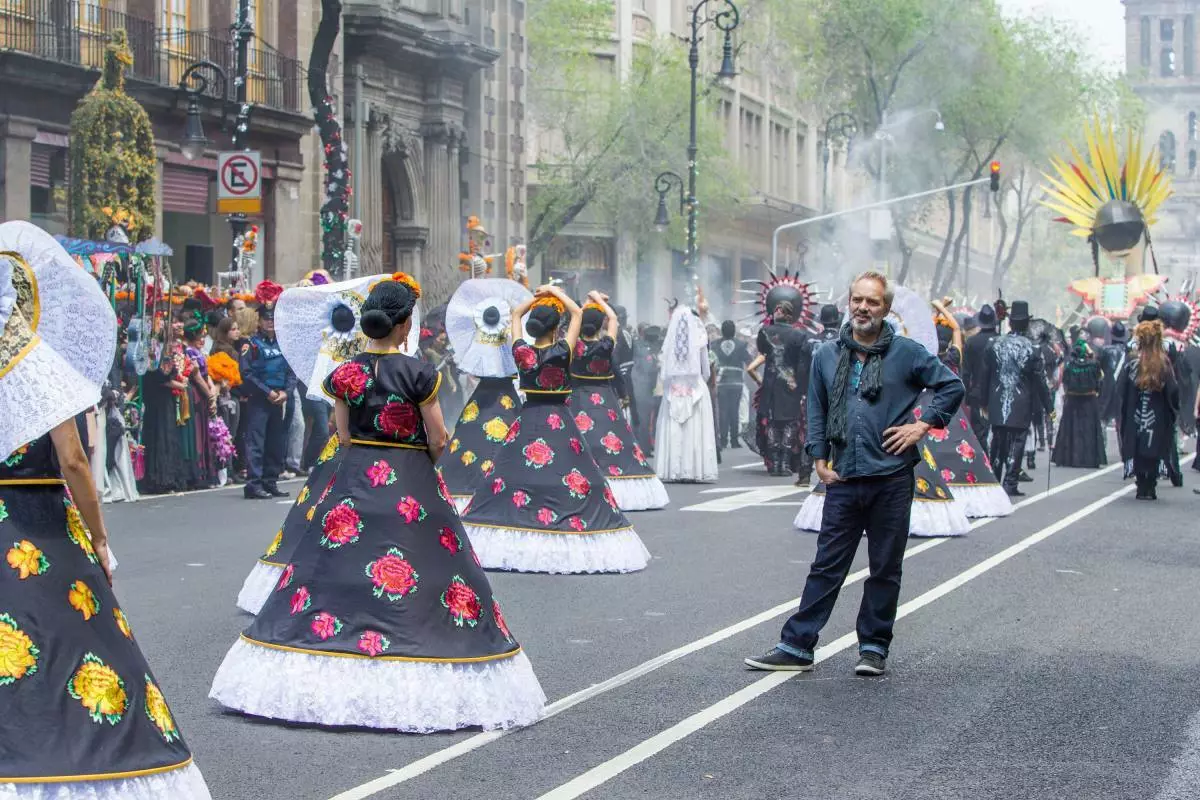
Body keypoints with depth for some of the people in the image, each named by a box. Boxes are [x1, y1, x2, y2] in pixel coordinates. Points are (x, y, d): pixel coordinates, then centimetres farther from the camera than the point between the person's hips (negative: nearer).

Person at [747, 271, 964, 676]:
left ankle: (874, 647, 18)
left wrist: (923, 424, -1)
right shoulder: (826, 356, 9)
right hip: (843, 479, 2)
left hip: (891, 479, -2)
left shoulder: (907, 353, 0)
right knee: (826, 566, 3)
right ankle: (796, 646, 5)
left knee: (885, 568, 7)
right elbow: (816, 411, 17)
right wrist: (820, 458, 9)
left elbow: (952, 386, 7)